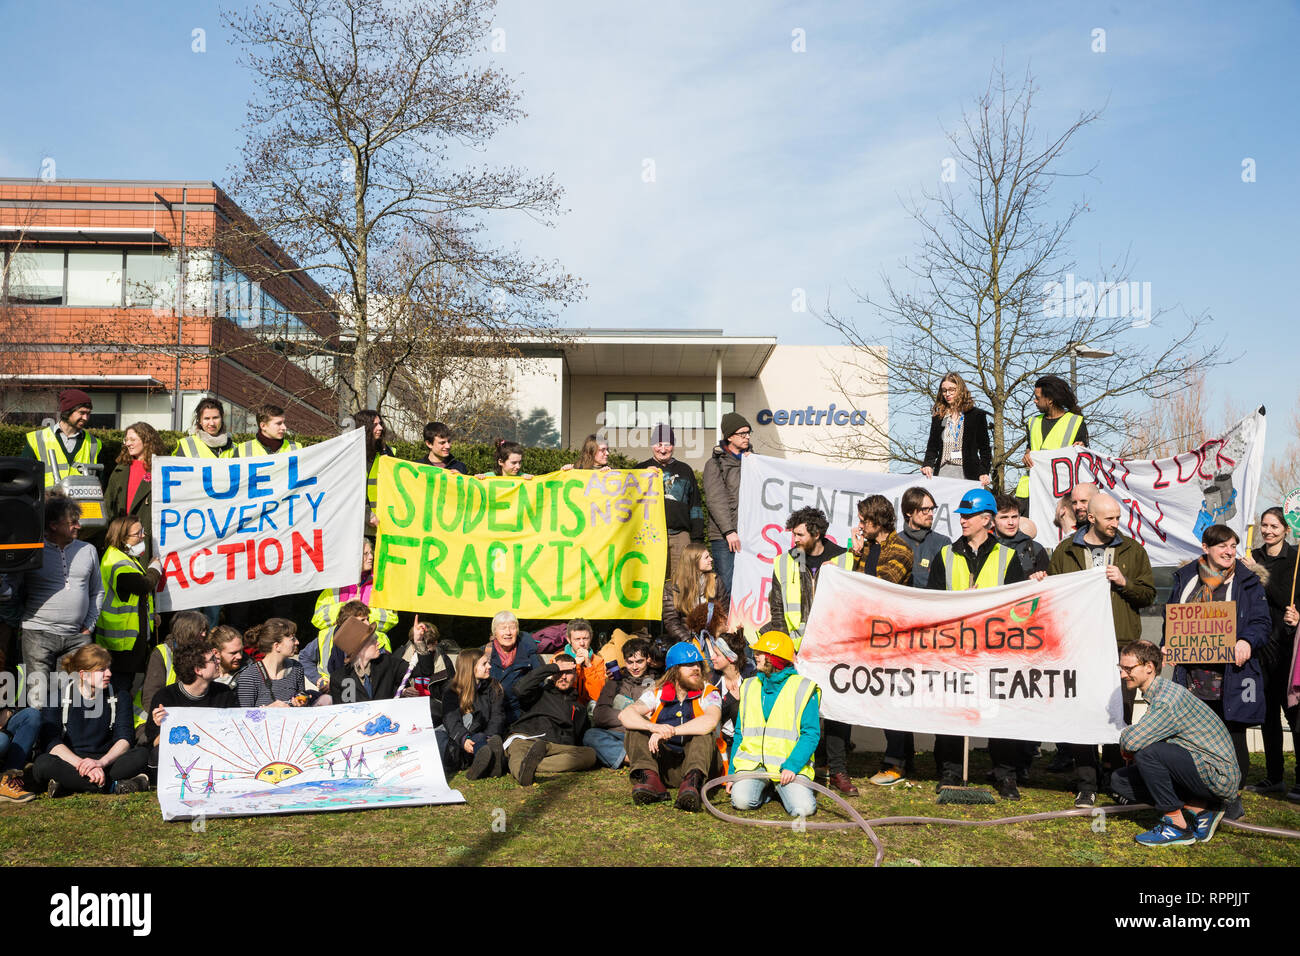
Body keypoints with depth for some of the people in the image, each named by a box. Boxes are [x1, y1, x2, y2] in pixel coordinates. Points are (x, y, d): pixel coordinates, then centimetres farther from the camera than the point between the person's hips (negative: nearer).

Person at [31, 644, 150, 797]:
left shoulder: (116, 697, 5)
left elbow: (124, 740, -4)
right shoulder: (58, 696, -3)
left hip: (105, 761, 2)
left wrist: (101, 762, -24)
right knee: (42, 764, -34)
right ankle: (113, 786, -32)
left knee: (142, 754, -24)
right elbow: (53, 743, -14)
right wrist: (82, 765, -28)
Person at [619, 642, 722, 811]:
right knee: (634, 724, -14)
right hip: (661, 764, 2)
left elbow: (711, 721, -27)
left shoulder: (708, 693, -2)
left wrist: (670, 731, -32)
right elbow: (625, 714, -15)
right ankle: (650, 779, -34)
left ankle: (692, 781, -46)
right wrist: (653, 727, -36)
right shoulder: (657, 694, 3)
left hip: (693, 761, -2)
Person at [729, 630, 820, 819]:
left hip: (789, 765, -2)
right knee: (742, 800, -25)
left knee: (803, 808, -24)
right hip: (751, 763, 3)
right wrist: (733, 773, 10)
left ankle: (782, 788, 9)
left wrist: (792, 766, -18)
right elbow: (740, 733, 17)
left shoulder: (803, 689, 0)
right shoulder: (749, 687, 14)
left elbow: (811, 734, -5)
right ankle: (764, 789, 9)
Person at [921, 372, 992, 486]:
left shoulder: (977, 415, 7)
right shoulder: (937, 417, 16)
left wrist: (984, 472, -8)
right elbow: (932, 446, 15)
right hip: (942, 472, 3)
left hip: (968, 475, -2)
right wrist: (928, 465, -5)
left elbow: (984, 448, 5)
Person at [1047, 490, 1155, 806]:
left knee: (1121, 712, 4)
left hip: (1122, 644, 1)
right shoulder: (1065, 551, 8)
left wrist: (1124, 582, -7)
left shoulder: (1132, 550, 11)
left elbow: (1148, 594, 10)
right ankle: (1086, 785, 5)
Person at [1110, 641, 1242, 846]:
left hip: (1220, 776, -10)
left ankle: (1177, 826, -12)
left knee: (1146, 751, -28)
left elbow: (1132, 741, -30)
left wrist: (1125, 734, -9)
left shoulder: (1168, 699, -23)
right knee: (1119, 780, 2)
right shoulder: (1155, 694, 9)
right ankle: (1200, 809, 3)